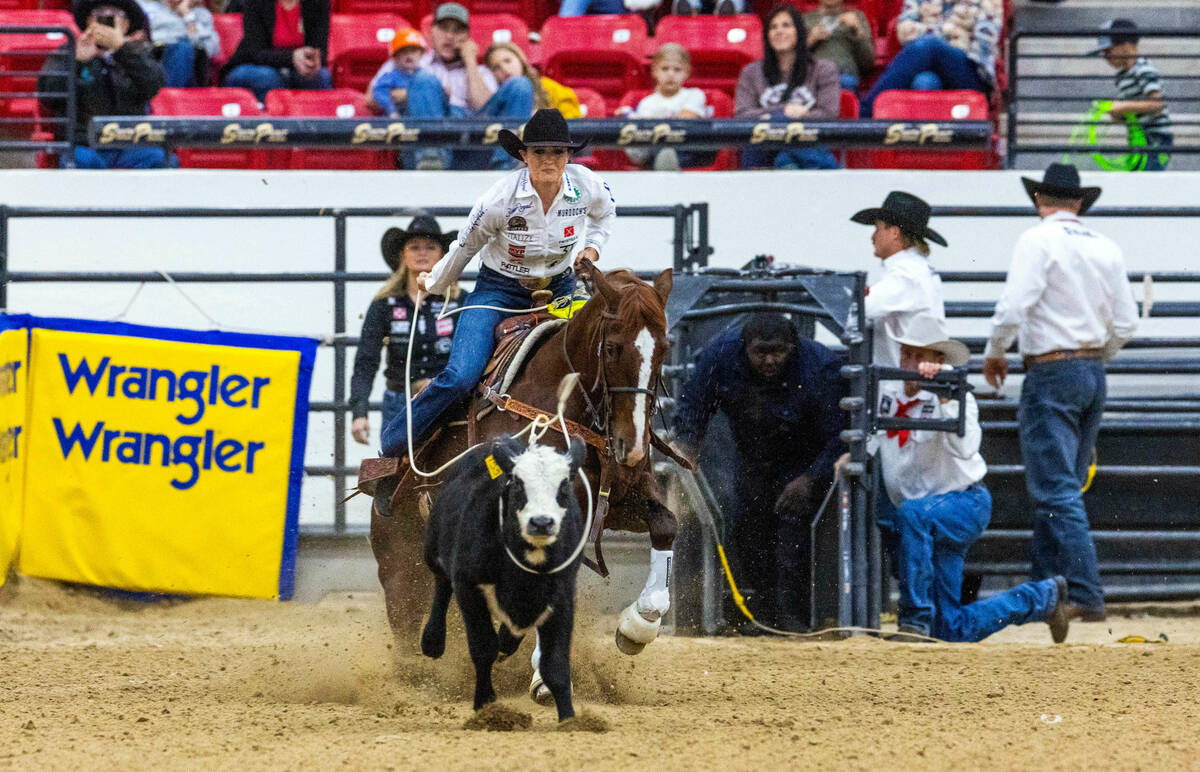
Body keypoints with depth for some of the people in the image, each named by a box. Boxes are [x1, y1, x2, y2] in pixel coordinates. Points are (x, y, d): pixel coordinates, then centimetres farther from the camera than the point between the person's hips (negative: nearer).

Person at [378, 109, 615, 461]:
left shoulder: (587, 186, -14)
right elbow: (466, 246, -3)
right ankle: (393, 444, -2)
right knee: (460, 377, -21)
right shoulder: (502, 198, -23)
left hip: (559, 286, 4)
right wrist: (436, 283, 12)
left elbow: (604, 214, 15)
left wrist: (592, 248, -2)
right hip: (499, 290, -4)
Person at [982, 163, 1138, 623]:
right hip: (1093, 374, 7)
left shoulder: (1037, 241, -9)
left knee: (1057, 492, -9)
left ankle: (1087, 597, -18)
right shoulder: (1107, 249, 10)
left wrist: (994, 355, 0)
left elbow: (1013, 308, -17)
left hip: (1051, 374, -7)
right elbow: (1126, 323, 10)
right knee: (1062, 488, 15)